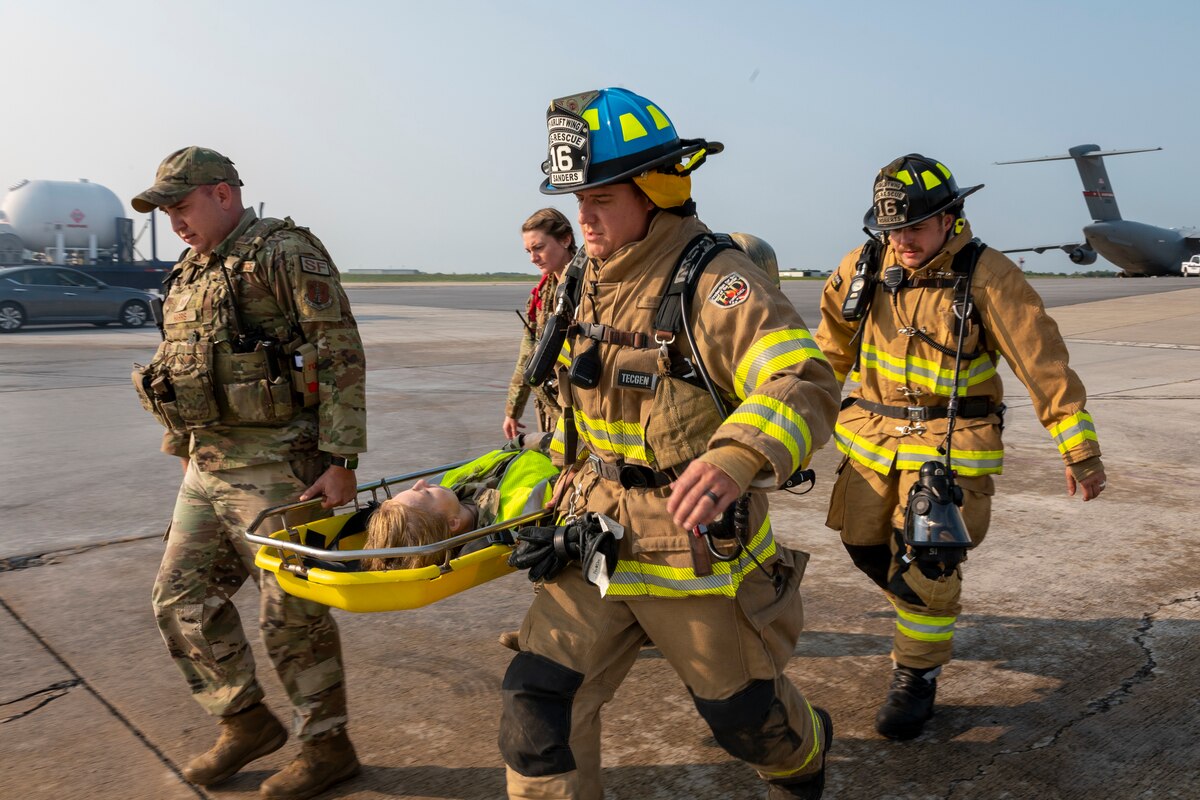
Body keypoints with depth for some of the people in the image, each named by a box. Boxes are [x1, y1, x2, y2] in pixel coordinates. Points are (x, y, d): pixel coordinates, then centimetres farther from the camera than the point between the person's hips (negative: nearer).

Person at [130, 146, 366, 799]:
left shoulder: (285, 254, -9)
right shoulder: (190, 274, 16)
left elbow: (342, 357, -15)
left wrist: (339, 460, -20)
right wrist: (187, 451, 20)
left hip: (275, 468, -9)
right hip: (206, 467, 9)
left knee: (292, 612, 1)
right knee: (180, 599, 13)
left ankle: (327, 746, 19)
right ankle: (246, 721, 29)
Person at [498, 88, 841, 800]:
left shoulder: (717, 280, -18)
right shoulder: (593, 282, 7)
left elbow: (805, 383, -30)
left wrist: (736, 460, -48)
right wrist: (570, 476, 25)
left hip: (696, 547, -6)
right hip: (594, 538, 6)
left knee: (742, 710, 16)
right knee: (539, 704, 0)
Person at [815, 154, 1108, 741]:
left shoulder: (987, 278, -13)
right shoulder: (862, 270, -2)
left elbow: (1044, 363, -9)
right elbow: (829, 350, 13)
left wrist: (1080, 452, -8)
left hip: (951, 444, -4)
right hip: (872, 436, 5)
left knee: (925, 567, -8)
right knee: (866, 545, 12)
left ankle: (916, 676, 17)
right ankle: (925, 617, 43)